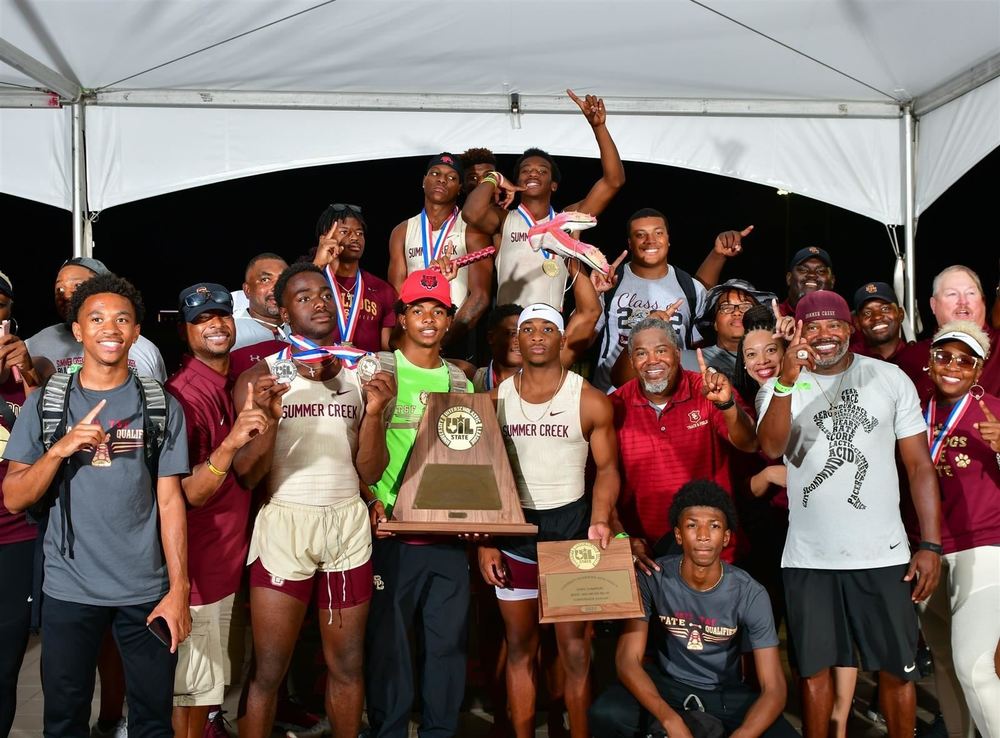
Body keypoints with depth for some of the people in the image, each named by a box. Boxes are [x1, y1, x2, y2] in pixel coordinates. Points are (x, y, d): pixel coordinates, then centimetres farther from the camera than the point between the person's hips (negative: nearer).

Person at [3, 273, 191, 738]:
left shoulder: (161, 407, 1)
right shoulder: (45, 404, 2)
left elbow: (170, 500, -1)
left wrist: (179, 589, -8)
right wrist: (59, 449, -17)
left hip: (147, 591, 0)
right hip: (68, 590, 1)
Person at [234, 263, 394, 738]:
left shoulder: (360, 376, 6)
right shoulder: (261, 377, -3)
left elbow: (371, 473, 3)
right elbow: (248, 475, -6)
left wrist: (373, 412, -13)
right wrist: (269, 419, -23)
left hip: (349, 525, 3)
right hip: (284, 524, -3)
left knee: (346, 665, 12)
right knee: (268, 671, 3)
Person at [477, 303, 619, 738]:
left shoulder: (590, 401, -5)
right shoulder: (497, 399, 3)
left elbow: (606, 468, -2)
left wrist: (599, 520, -19)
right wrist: (485, 541, -1)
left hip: (570, 524, -3)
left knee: (573, 646, -1)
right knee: (519, 646, 11)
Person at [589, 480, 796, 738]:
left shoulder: (750, 594, -17)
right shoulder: (653, 578, -17)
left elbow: (774, 689, -19)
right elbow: (628, 659, -20)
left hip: (727, 693, 1)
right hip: (667, 686, -1)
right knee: (604, 714, -30)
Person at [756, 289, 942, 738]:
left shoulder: (890, 379, 2)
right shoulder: (780, 386, 1)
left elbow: (919, 465, 2)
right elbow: (772, 448, -18)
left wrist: (931, 545, -4)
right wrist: (787, 382, -32)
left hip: (883, 554, 0)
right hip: (809, 558, 0)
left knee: (897, 668, 8)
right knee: (815, 668, 9)